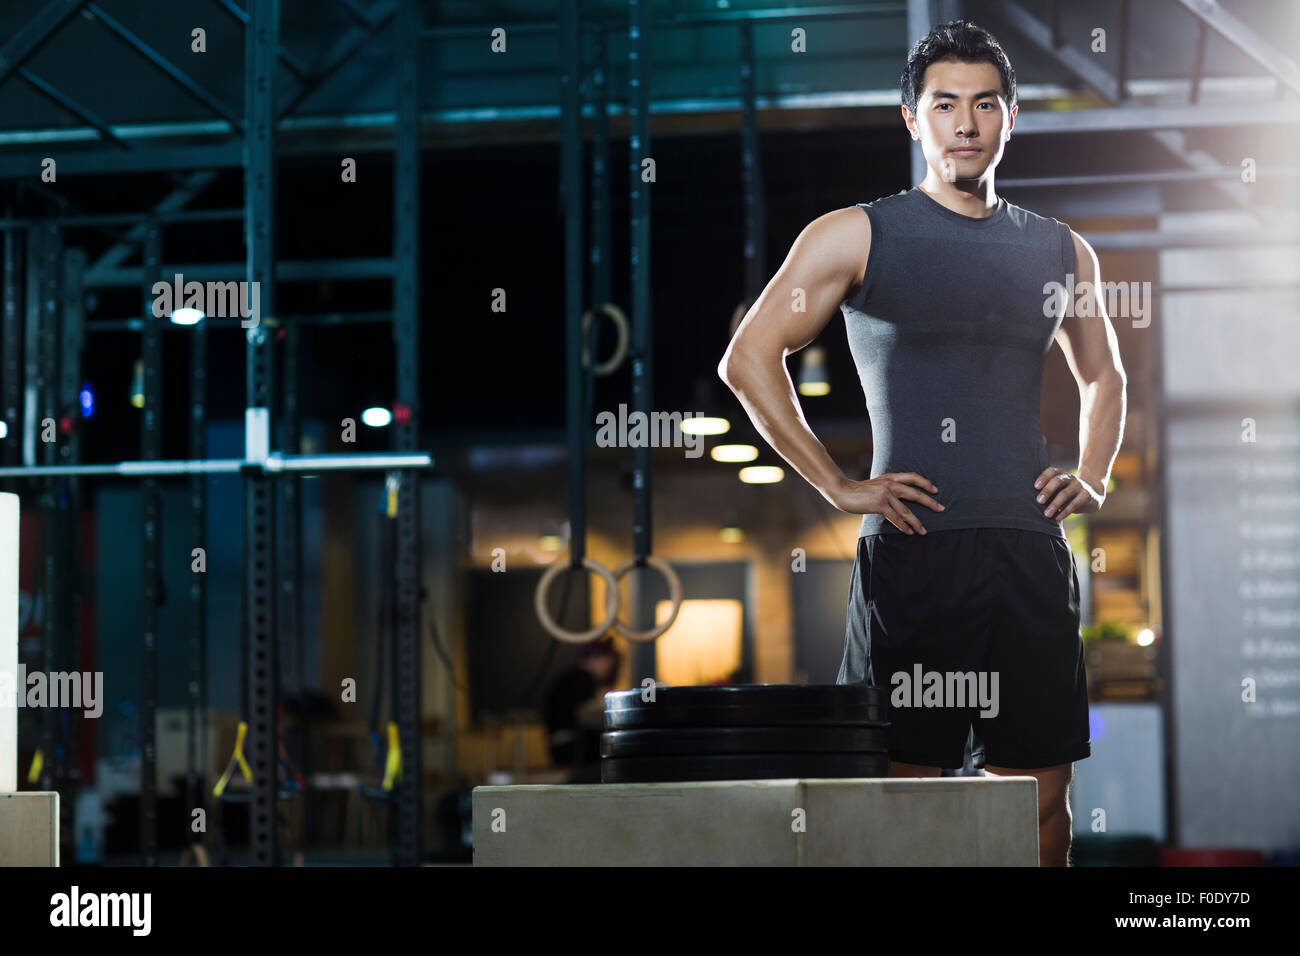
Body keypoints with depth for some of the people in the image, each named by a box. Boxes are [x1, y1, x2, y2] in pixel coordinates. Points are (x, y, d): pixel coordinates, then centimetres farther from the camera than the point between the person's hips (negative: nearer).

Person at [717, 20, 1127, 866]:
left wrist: (1095, 477, 14)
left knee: (1040, 788, 5)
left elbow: (1103, 376, 31)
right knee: (903, 781, -4)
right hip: (913, 545, -4)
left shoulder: (1061, 251, 15)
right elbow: (749, 360, 0)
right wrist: (838, 487, -5)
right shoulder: (857, 237, 3)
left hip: (1031, 545, 4)